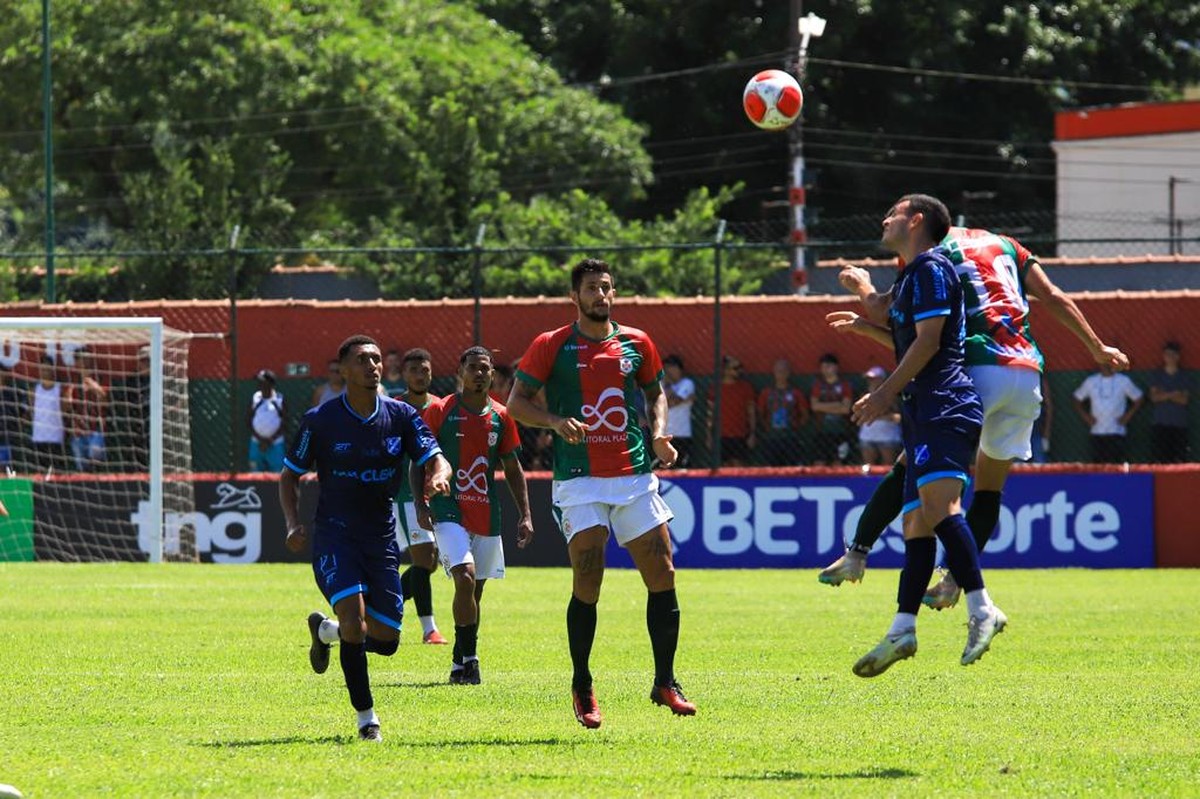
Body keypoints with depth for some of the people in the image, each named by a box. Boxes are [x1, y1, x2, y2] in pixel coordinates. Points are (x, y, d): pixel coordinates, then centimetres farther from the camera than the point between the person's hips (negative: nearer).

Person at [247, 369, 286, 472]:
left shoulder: (279, 400, -2)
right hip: (256, 444, 3)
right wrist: (260, 438, -7)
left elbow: (285, 425, -3)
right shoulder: (255, 399, 6)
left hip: (275, 444, -3)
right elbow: (248, 421, 6)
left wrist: (270, 440, -11)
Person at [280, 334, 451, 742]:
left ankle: (325, 631, 36)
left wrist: (439, 476, -29)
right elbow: (289, 476, 3)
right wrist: (294, 524, -12)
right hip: (334, 536, -4)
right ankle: (366, 717, -11)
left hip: (381, 537, 4)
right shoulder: (321, 421, -6)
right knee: (354, 615, -24)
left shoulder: (401, 416, 1)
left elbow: (436, 460, -4)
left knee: (385, 639, 4)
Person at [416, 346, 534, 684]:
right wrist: (420, 504, -11)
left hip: (487, 516, 4)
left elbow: (512, 468, 14)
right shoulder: (439, 412, -2)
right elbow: (419, 462, 1)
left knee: (475, 590, 8)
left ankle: (460, 664, 20)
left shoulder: (501, 417, 9)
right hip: (449, 513, -4)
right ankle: (468, 659, -14)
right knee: (465, 578, -21)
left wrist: (525, 515, 8)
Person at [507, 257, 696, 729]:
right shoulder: (552, 346, 1)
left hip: (636, 476, 3)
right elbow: (517, 402, 3)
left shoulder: (636, 343, 10)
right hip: (580, 480, -3)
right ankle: (581, 688, 5)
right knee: (587, 584, -10)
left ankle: (665, 683, 8)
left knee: (662, 577, -2)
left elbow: (656, 392, 24)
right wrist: (556, 421, -15)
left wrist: (659, 434, 5)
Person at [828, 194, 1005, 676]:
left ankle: (982, 610, -33)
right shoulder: (910, 277, 26)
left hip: (946, 407, -11)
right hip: (924, 416, 11)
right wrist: (866, 328, 41)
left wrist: (886, 393, -11)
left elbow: (928, 341, -12)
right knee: (916, 521, 6)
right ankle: (902, 631, 4)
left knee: (937, 500, -26)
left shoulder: (931, 268, -3)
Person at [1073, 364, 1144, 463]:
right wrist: (1084, 415, 5)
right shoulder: (1090, 381, 8)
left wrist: (1128, 415, -1)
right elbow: (1077, 399, 19)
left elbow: (1139, 398, 10)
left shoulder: (1124, 381, 3)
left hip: (1116, 433, -2)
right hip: (1096, 432, 2)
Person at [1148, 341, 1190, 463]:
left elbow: (1184, 399, -2)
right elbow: (1154, 397, -1)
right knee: (1160, 459, -6)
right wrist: (1173, 395, -12)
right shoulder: (1157, 376, 10)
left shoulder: (1183, 376, 9)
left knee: (1179, 460, -7)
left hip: (1179, 424, 0)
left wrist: (1164, 395, -10)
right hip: (1160, 424, 0)